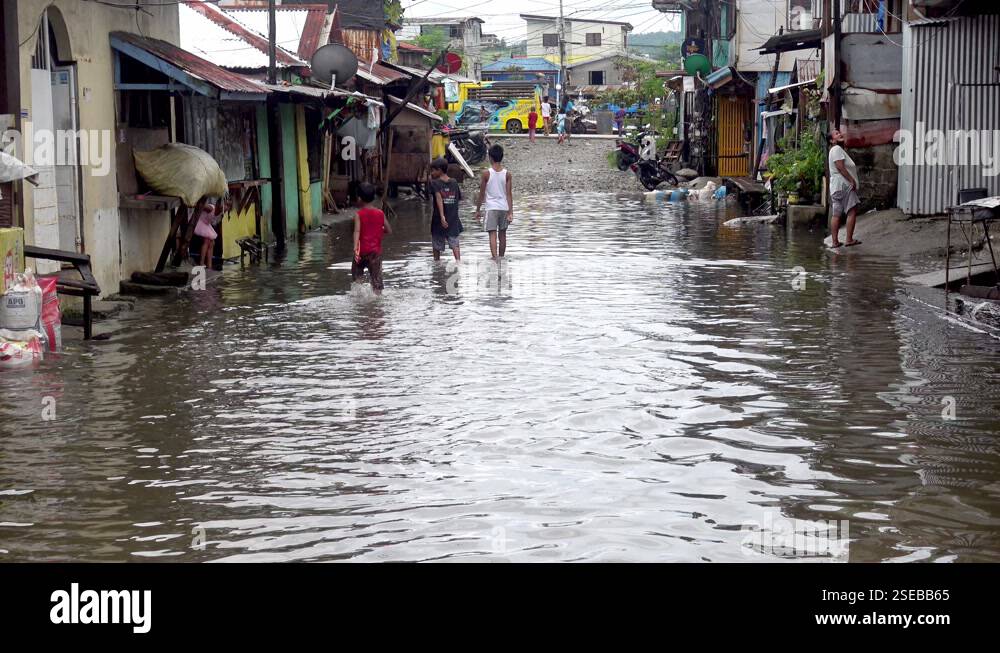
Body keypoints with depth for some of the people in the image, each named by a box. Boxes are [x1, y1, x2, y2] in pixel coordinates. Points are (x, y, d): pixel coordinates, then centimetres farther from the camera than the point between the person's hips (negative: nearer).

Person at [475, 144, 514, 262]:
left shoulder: (486, 173, -8)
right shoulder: (507, 174, -2)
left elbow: (482, 194, -3)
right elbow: (509, 194, -4)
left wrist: (478, 210, 8)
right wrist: (510, 212, -1)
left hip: (491, 208, -3)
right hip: (504, 208, 3)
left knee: (492, 234, -7)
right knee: (502, 234, 17)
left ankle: (495, 258, -23)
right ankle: (501, 257, 30)